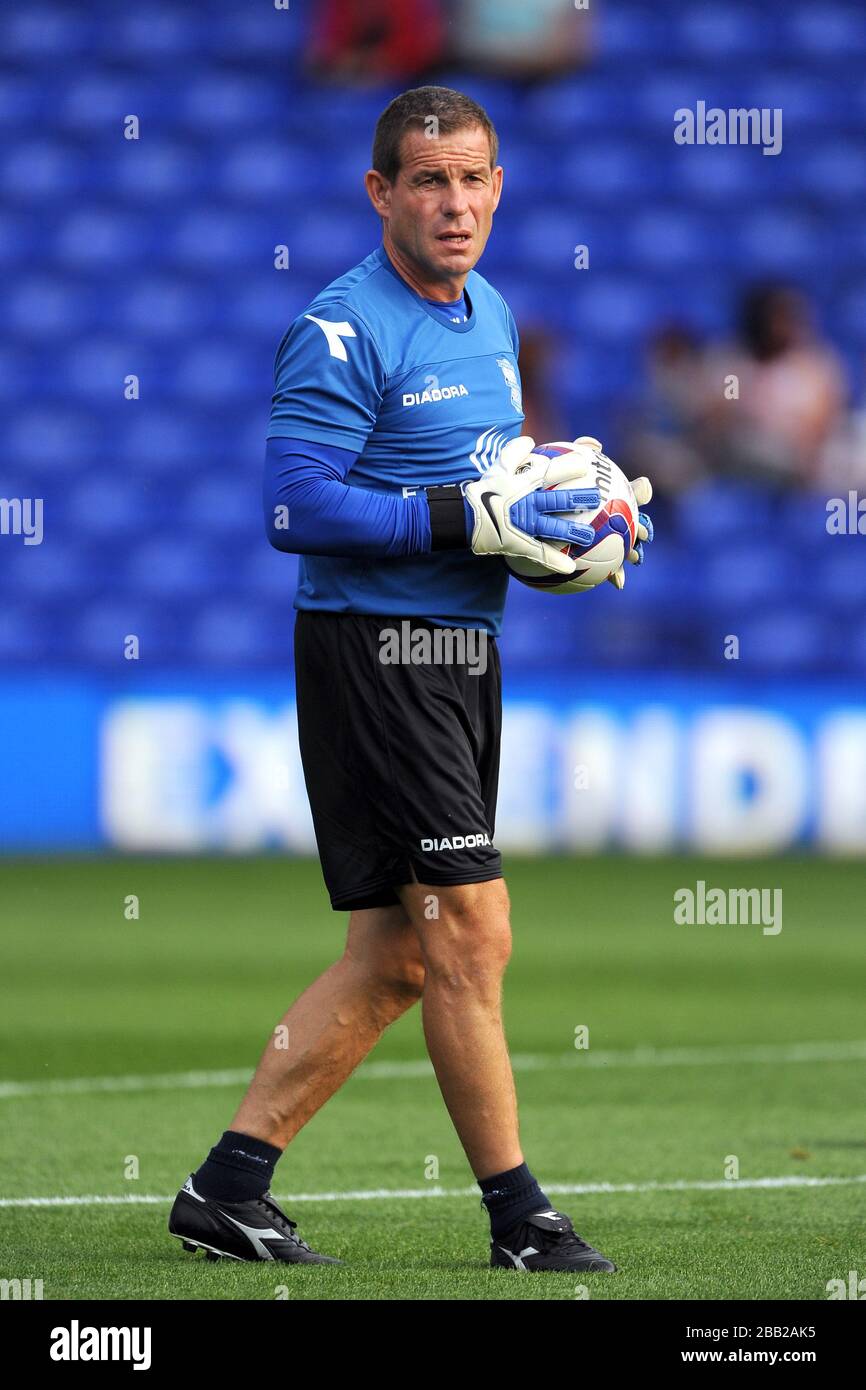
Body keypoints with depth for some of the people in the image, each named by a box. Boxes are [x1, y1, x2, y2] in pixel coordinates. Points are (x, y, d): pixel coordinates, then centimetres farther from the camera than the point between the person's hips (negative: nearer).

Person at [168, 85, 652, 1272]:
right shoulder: (343, 331, -14)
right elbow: (295, 508, -21)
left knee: (394, 959, 9)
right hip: (375, 649, -9)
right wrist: (469, 519, -23)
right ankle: (518, 1217, 1)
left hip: (461, 654, 9)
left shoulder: (492, 317, 14)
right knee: (472, 934, -8)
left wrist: (560, 493, 7)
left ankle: (230, 1185, 15)